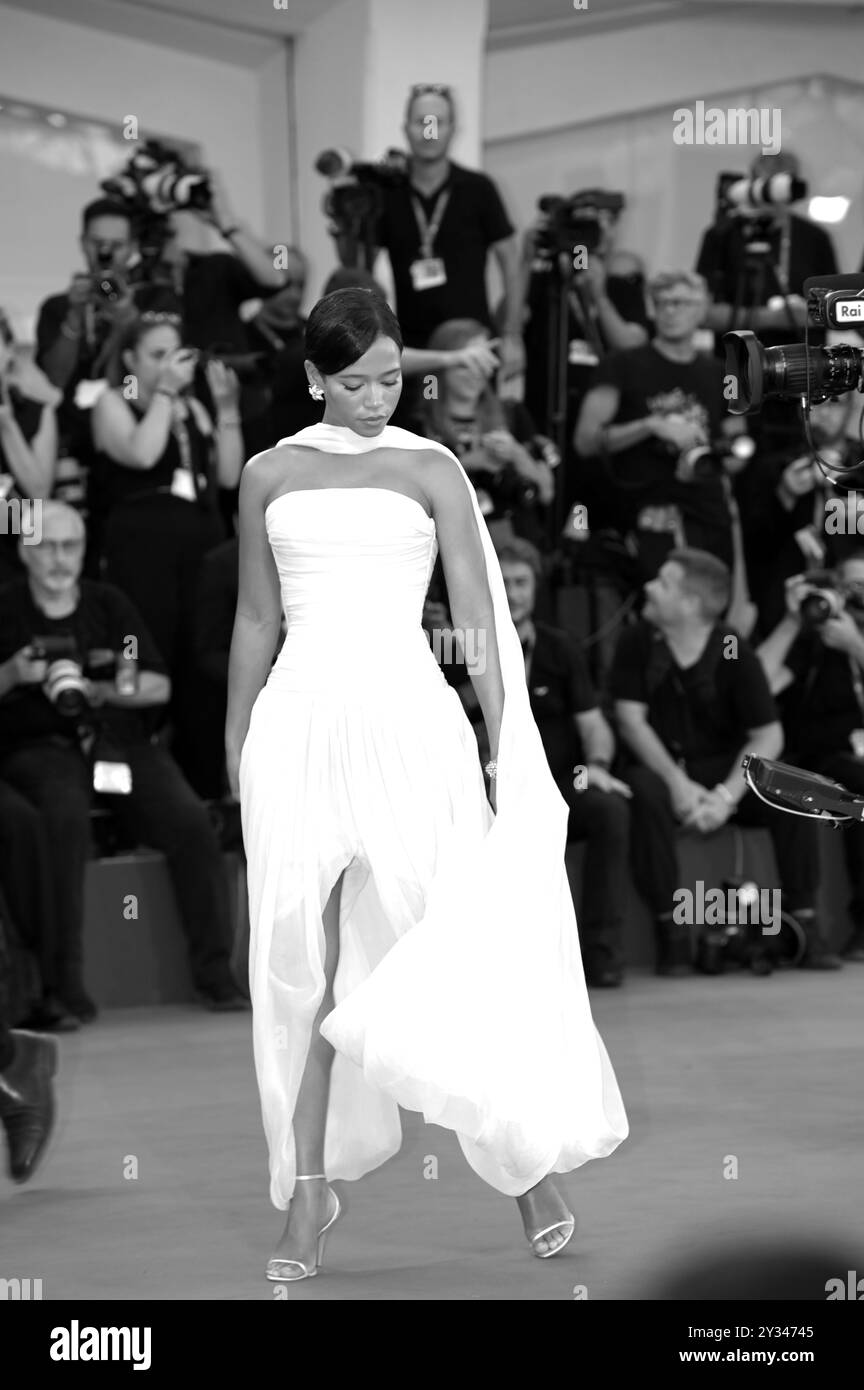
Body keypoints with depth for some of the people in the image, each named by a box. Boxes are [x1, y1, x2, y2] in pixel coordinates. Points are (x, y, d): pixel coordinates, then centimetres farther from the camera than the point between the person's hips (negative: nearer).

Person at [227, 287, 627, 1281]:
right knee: (301, 964, 1)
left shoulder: (430, 472, 5)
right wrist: (235, 748, 17)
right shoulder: (270, 476, 11)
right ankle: (307, 1189, 7)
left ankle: (527, 1154, 14)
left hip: (410, 721, -2)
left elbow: (478, 619, 4)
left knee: (458, 946, 0)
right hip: (300, 723, 2)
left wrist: (504, 744, -2)